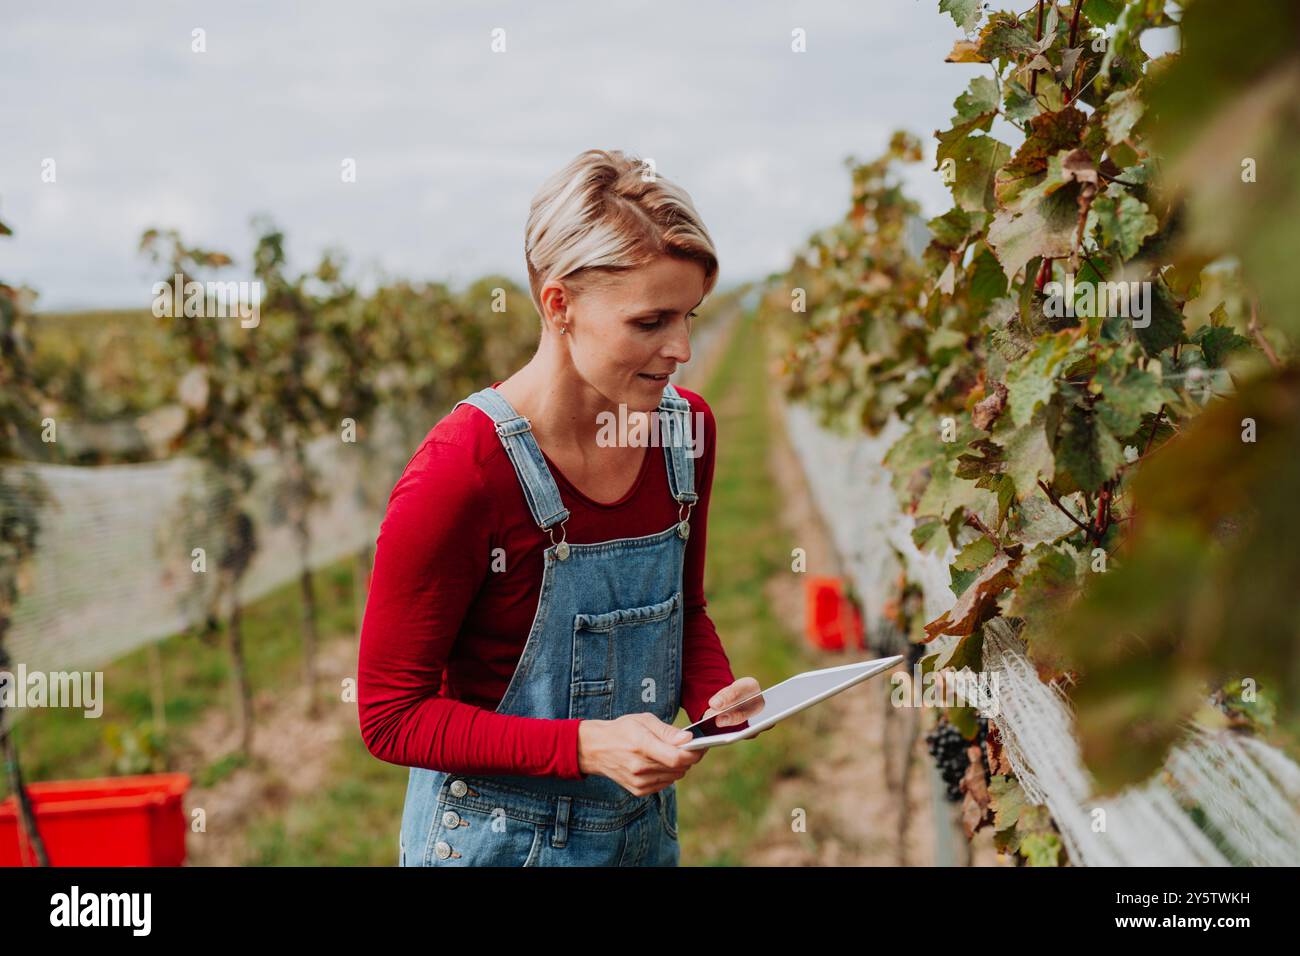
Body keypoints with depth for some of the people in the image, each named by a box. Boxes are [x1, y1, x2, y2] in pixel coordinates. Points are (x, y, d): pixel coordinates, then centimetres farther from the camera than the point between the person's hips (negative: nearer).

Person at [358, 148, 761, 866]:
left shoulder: (686, 429, -6)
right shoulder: (457, 472, -25)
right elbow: (393, 715, -19)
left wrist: (715, 693, -10)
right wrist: (588, 745, -28)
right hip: (496, 839, -6)